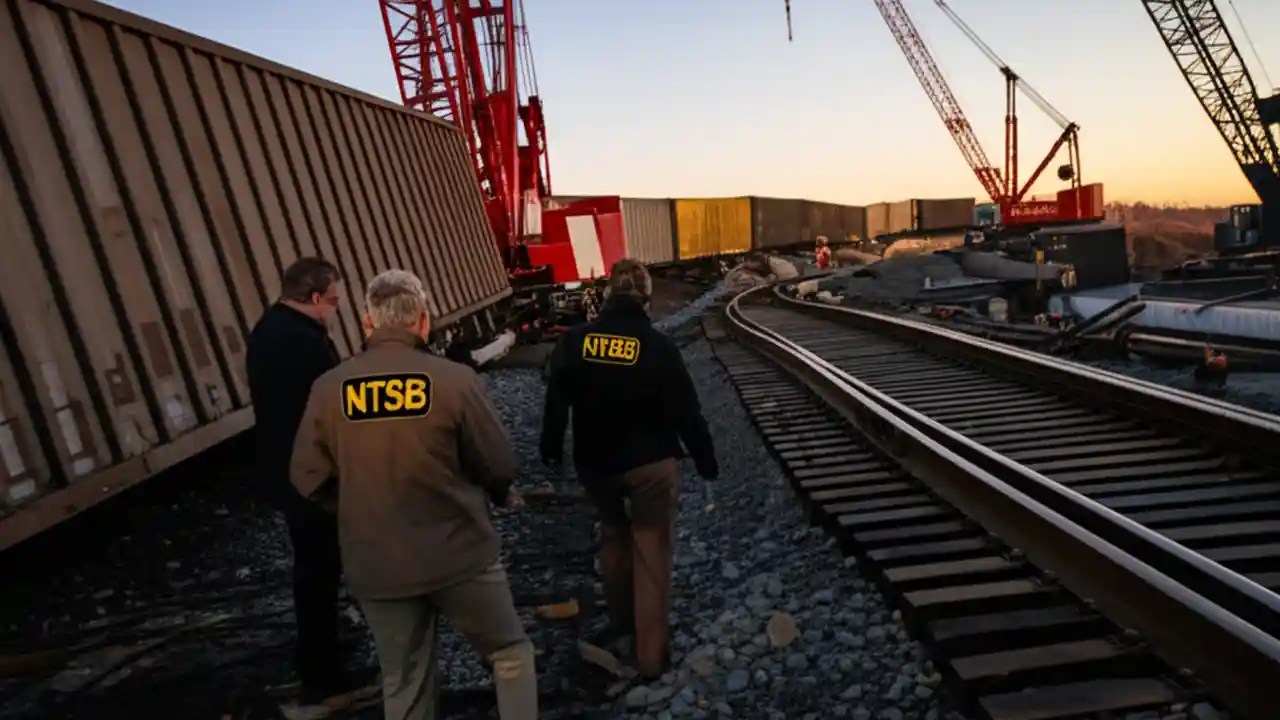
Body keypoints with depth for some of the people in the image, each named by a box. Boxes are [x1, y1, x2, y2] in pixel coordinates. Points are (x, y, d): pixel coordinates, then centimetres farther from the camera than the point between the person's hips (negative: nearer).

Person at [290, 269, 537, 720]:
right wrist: (502, 495, 15)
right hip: (458, 554, -3)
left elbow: (309, 479, 0)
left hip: (375, 567, 3)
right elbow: (500, 465, -8)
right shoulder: (453, 379, -16)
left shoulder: (329, 388, -7)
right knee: (511, 653, 19)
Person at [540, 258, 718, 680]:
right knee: (651, 554, 6)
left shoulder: (574, 342, -6)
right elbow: (686, 412, -9)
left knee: (613, 533, 26)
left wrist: (551, 450, 16)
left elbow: (555, 403, 1)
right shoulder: (658, 347, -13)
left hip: (594, 463, 3)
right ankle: (651, 656, 12)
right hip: (651, 464, -3)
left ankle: (620, 619, 42)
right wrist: (706, 461, 4)